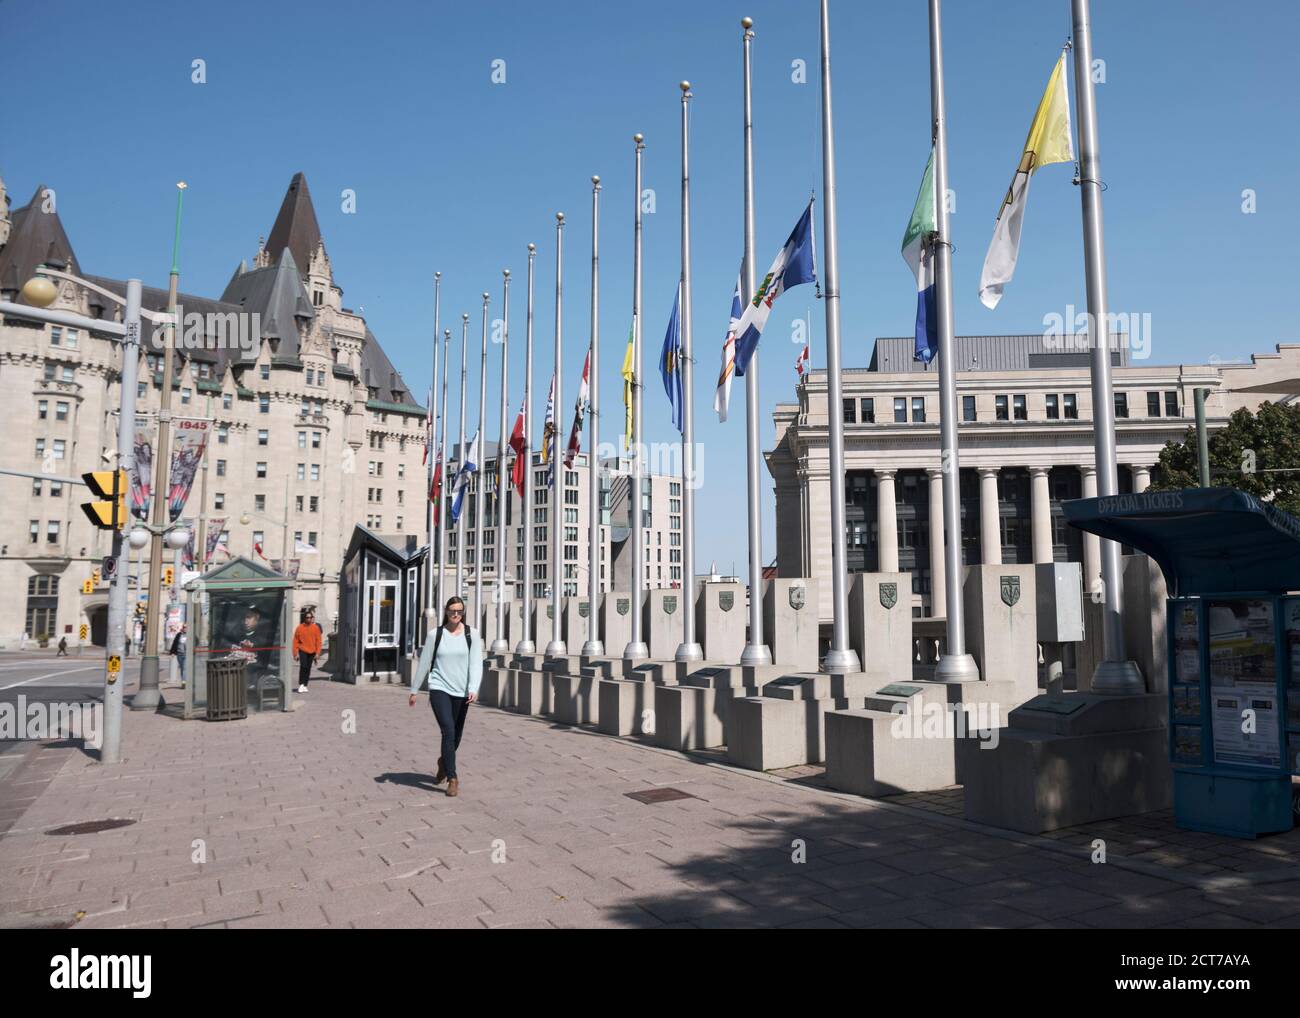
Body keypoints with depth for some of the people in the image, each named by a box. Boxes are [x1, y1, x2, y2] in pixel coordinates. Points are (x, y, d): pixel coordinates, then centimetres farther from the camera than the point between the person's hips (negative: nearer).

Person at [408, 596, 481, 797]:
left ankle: (444, 762, 44)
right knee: (448, 731, -17)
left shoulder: (472, 635, 2)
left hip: (461, 692, 2)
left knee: (456, 736, 14)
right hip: (439, 689, -2)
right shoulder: (435, 635, 2)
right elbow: (423, 664, 9)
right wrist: (414, 690, 12)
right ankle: (453, 779, -12)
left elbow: (476, 664, -5)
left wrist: (474, 689, -18)